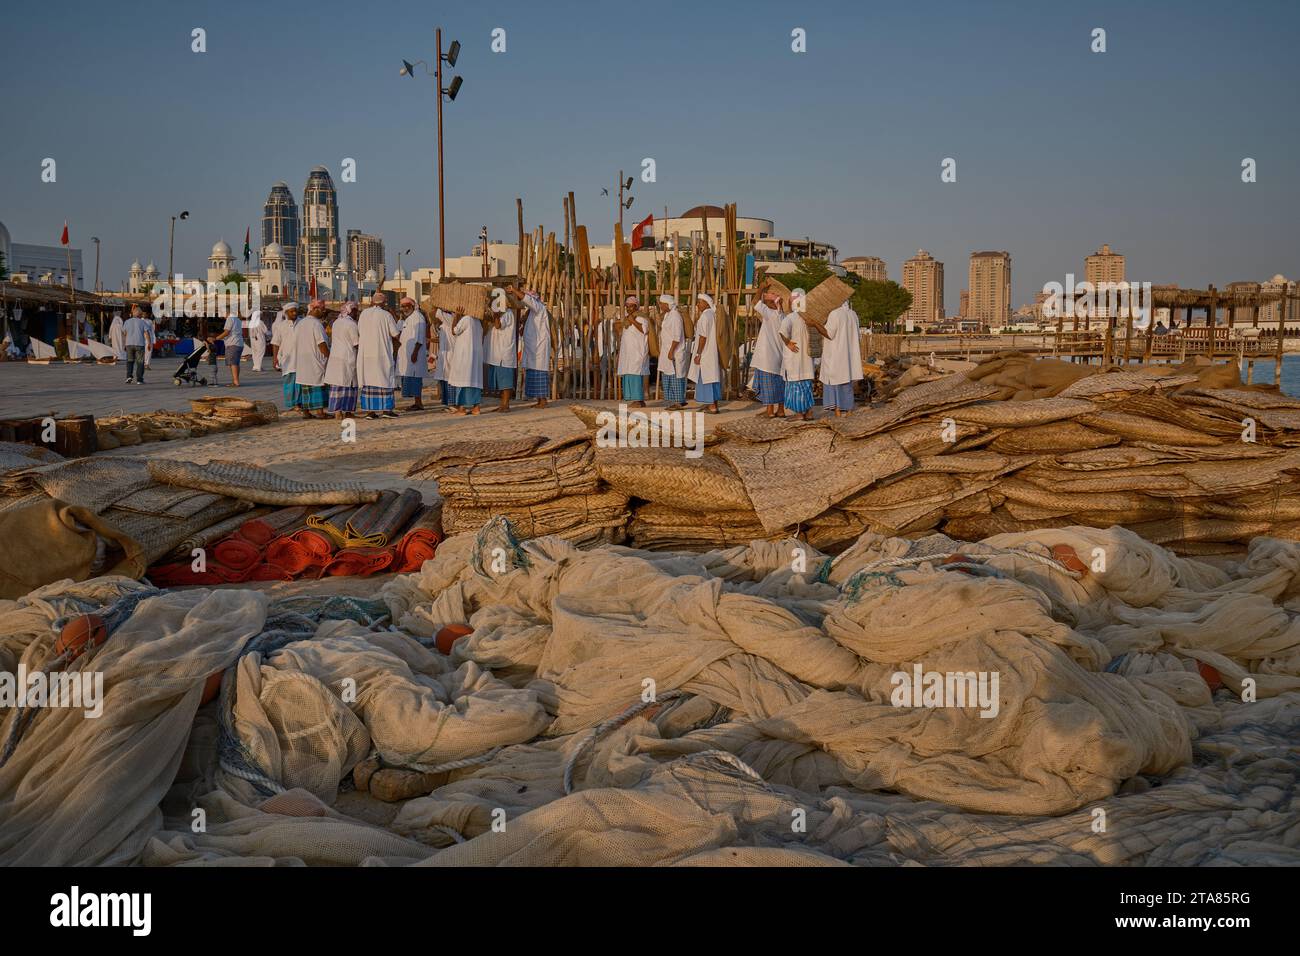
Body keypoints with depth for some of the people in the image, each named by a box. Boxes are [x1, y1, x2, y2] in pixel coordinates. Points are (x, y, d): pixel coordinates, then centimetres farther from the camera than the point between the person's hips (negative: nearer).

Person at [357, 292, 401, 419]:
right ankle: (386, 409, 1)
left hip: (365, 353, 3)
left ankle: (369, 410, 4)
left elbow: (359, 332, 13)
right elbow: (396, 335, -5)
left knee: (368, 380, 6)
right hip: (382, 354, -3)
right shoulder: (386, 315, -7)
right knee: (384, 379, 4)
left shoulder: (364, 314, 4)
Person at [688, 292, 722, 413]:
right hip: (712, 352, 9)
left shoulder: (704, 316, -15)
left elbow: (703, 336, -19)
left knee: (706, 378, -5)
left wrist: (698, 354, -17)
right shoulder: (713, 315, 12)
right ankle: (713, 405, 17)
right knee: (712, 377, 12)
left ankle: (712, 407, -6)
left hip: (705, 353, -9)